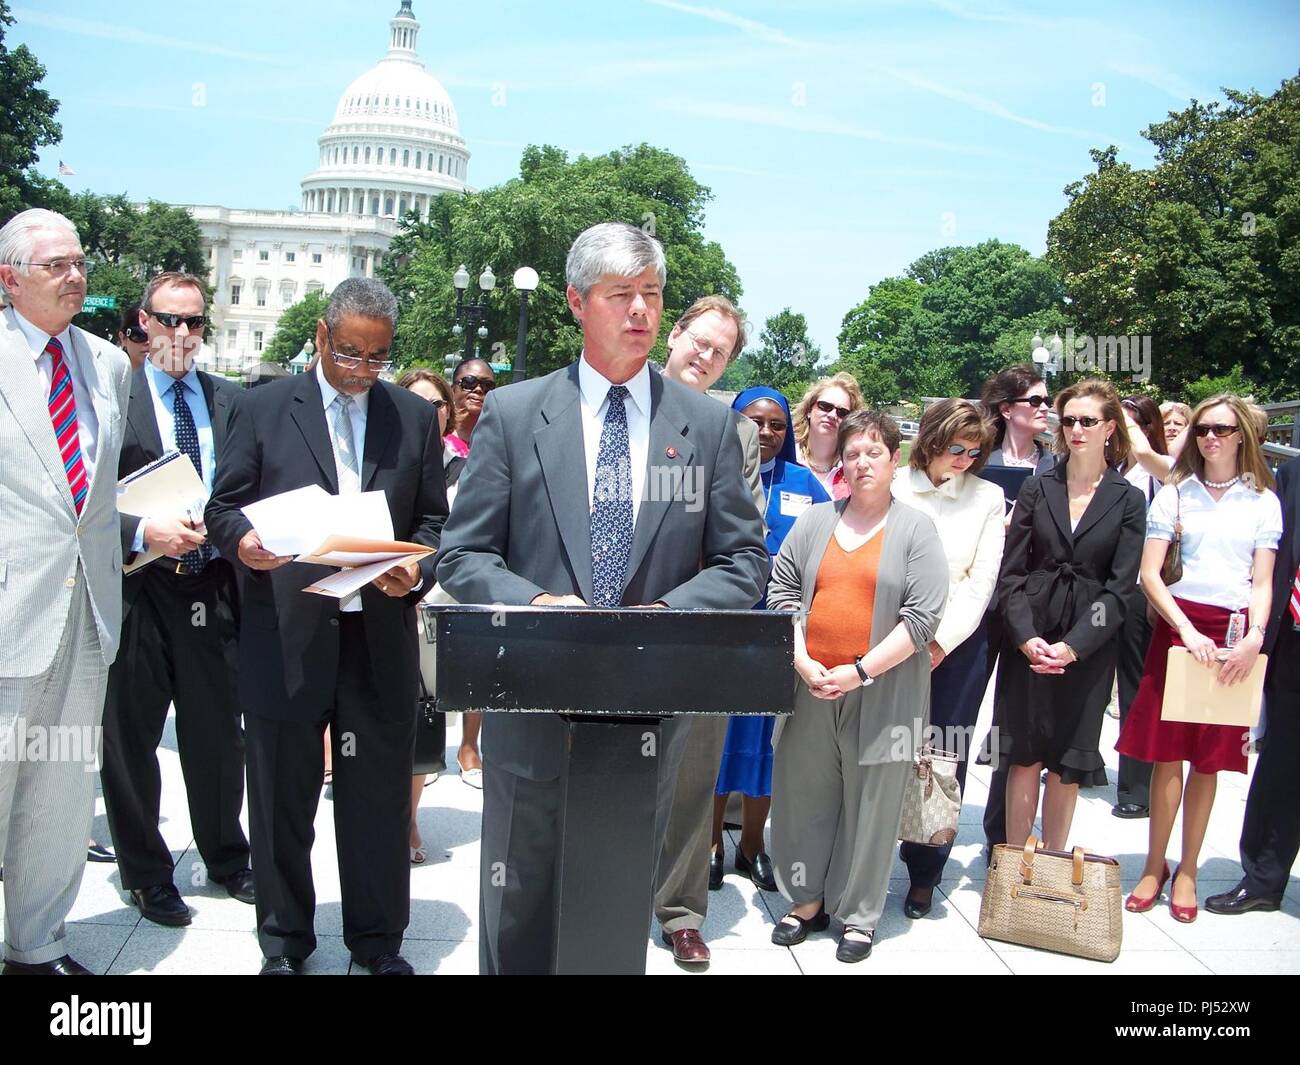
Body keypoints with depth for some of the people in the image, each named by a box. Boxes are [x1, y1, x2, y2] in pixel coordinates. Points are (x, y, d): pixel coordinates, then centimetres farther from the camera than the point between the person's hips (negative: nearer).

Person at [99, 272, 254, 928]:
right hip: (136, 589, -3)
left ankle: (227, 859, 33)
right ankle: (146, 874, 28)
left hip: (212, 588, 3)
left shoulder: (228, 399, 8)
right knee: (130, 740, 10)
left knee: (218, 734, 13)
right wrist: (143, 531, -23)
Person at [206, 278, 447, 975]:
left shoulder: (415, 416, 11)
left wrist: (414, 568, -10)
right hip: (285, 637, -1)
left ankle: (378, 941, 25)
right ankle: (284, 943, 27)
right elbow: (223, 507, 3)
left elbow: (434, 520, 10)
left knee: (380, 798, 8)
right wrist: (243, 542, -19)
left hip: (379, 637, 1)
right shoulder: (263, 409, 5)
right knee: (282, 799, 9)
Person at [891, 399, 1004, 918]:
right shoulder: (894, 488, 3)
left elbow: (982, 581, 2)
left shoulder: (988, 497, 6)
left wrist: (941, 642, -6)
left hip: (958, 642, 1)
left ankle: (924, 875, 13)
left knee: (944, 757, 2)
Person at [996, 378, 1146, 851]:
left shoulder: (1128, 500, 3)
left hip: (1088, 648, 0)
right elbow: (1011, 571, 2)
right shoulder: (1037, 488, 6)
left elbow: (1120, 587, -3)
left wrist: (1073, 646, -14)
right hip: (1028, 640, 1)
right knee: (1025, 756, 2)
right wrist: (1026, 636, -12)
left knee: (1068, 763, 6)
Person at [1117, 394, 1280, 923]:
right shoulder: (1175, 494, 5)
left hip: (1235, 635, 1)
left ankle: (1186, 872, 16)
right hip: (1178, 626, -1)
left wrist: (1254, 637, -13)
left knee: (1209, 760, 5)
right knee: (1166, 754, 0)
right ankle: (1154, 867, 12)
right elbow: (1149, 573, -1)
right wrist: (1187, 630, -13)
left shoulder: (1263, 501, 8)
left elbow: (1262, 582, 5)